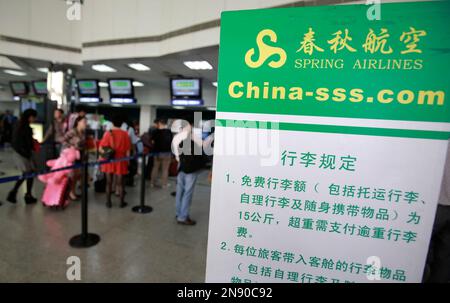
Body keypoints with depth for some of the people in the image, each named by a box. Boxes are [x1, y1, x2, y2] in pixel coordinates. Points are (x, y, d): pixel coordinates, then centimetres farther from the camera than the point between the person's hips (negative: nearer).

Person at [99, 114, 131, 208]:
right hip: (120, 161, 0)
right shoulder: (125, 134, -6)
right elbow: (127, 150, -3)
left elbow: (100, 149, -8)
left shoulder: (108, 133, -7)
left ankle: (108, 202, 19)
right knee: (120, 183, 9)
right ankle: (122, 202, 17)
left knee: (109, 182, 12)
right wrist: (127, 160, 6)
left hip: (109, 161, 0)